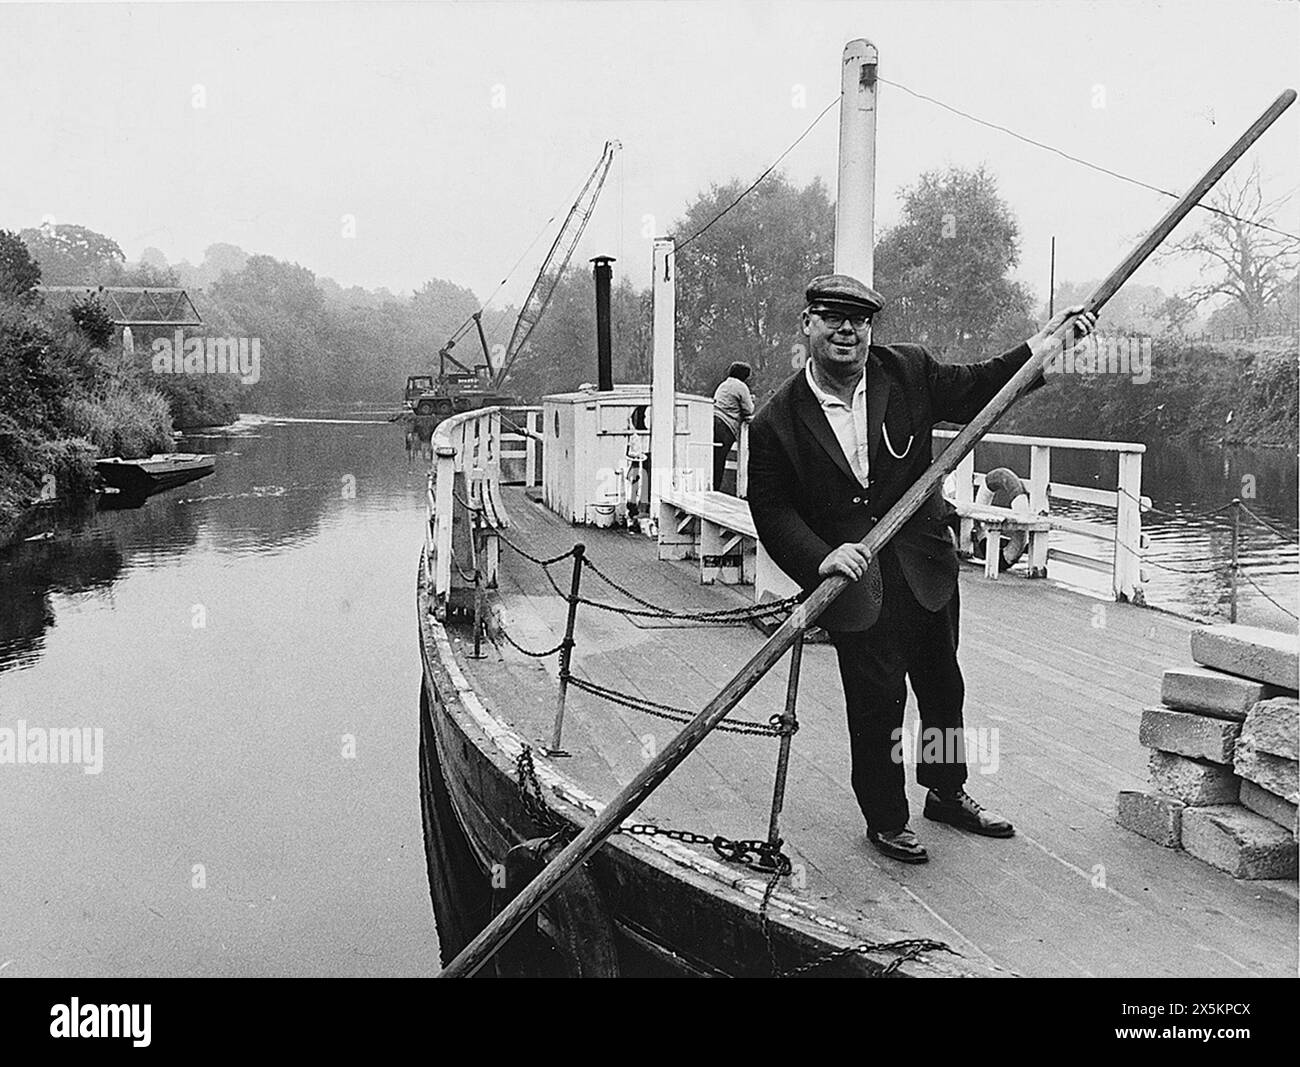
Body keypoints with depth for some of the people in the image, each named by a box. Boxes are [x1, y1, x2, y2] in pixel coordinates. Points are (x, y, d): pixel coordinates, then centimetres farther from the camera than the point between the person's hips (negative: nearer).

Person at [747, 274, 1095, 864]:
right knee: (875, 701, 1)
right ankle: (884, 820, 26)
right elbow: (772, 512, -8)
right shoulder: (776, 422, -10)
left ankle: (946, 792, 44)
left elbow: (973, 391, 9)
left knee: (943, 686, 19)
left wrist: (1038, 349, -3)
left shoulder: (908, 369, -3)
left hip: (925, 566, 4)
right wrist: (820, 557, -23)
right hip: (855, 582, -4)